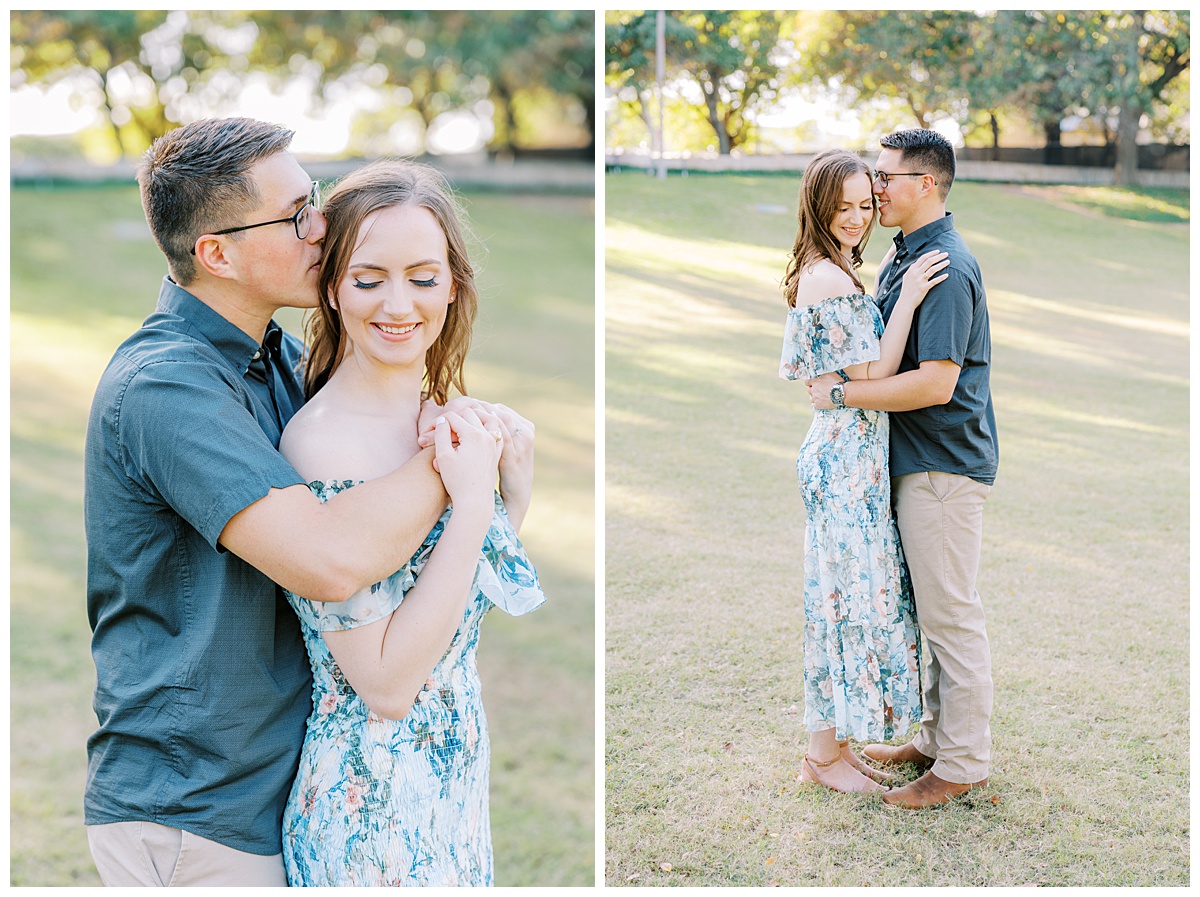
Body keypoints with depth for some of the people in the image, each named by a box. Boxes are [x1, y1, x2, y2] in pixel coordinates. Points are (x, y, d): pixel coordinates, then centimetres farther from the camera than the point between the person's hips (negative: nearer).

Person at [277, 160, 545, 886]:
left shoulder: (441, 417, 0)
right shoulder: (324, 445, -23)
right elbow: (386, 684, -24)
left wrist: (516, 492, -4)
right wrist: (472, 508, -25)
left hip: (457, 771, 8)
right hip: (375, 800, -7)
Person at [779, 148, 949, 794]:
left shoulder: (829, 272, 14)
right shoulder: (830, 279, -18)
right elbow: (873, 376, -18)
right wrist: (908, 299, -18)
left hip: (844, 454, 10)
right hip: (848, 456, -10)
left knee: (843, 594, 14)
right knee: (849, 595, -2)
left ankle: (833, 742, 24)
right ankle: (824, 756, 10)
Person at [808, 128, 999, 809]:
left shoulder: (946, 266, -20)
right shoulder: (903, 255, 13)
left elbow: (936, 383, -27)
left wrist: (841, 394, -21)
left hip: (945, 464, -10)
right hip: (916, 459, 10)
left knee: (952, 615, -1)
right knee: (930, 609, 18)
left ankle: (963, 765, 10)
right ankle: (937, 736, 31)